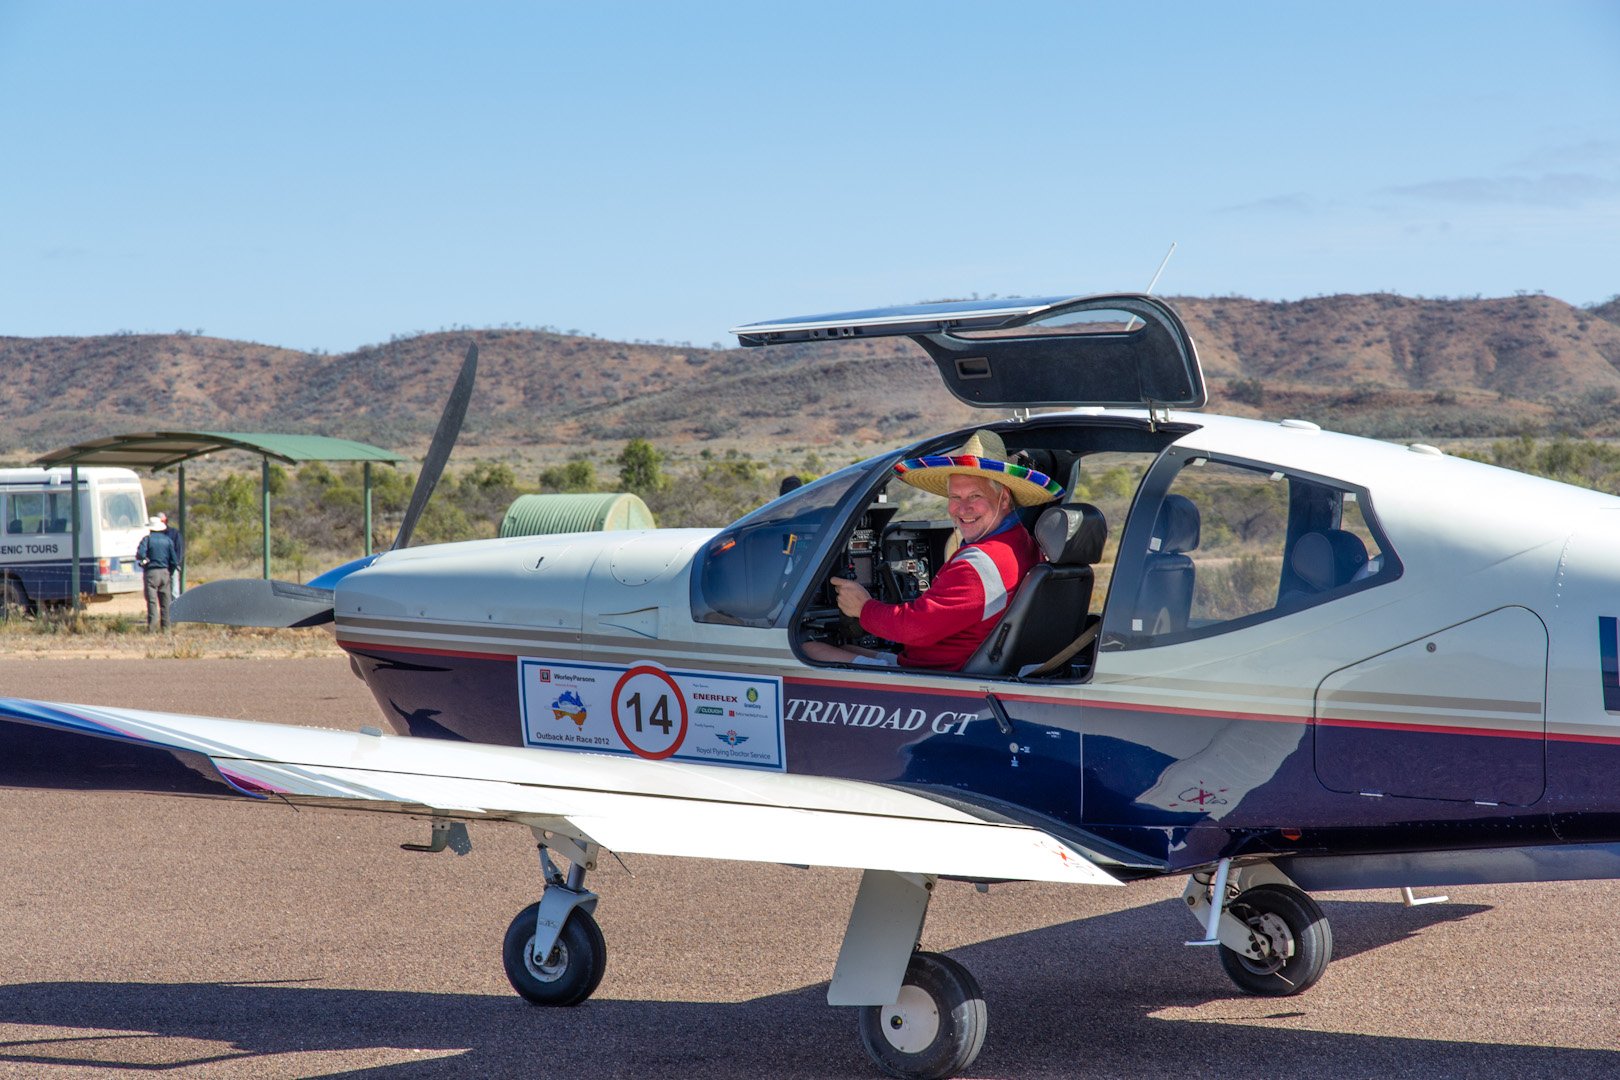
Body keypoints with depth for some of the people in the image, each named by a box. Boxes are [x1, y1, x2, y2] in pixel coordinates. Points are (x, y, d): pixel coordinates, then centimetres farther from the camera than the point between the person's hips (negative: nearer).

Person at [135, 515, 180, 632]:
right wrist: (170, 573, 17)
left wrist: (143, 560, 2)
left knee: (152, 600, -5)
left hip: (151, 572, -3)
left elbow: (140, 554, -19)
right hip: (165, 572, 4)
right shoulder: (168, 540, 7)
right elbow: (174, 560, 6)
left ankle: (152, 627, -13)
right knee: (165, 601, 11)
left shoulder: (147, 539, -4)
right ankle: (166, 626, 13)